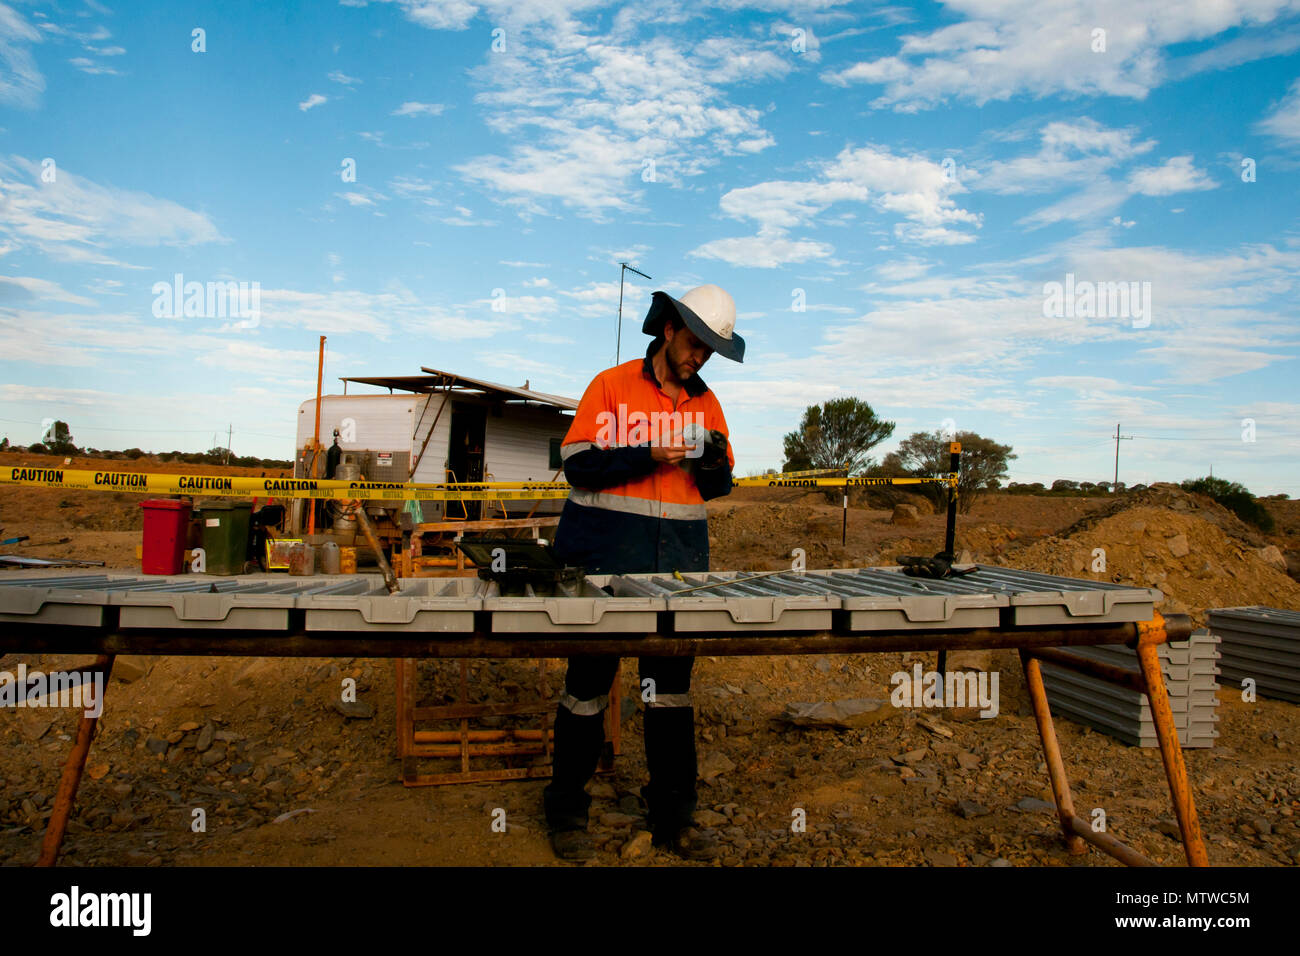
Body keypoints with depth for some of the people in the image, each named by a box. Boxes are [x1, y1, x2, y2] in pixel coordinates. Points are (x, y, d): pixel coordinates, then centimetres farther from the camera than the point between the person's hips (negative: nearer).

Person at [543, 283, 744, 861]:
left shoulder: (706, 402, 13)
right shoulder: (612, 386, -1)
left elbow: (716, 487, 16)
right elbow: (577, 465, -8)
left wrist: (715, 463, -7)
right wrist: (649, 456, -18)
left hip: (680, 560, 4)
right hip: (608, 555, -4)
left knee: (672, 685, 9)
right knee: (590, 679, 4)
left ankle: (672, 817, 22)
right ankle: (567, 811, 21)